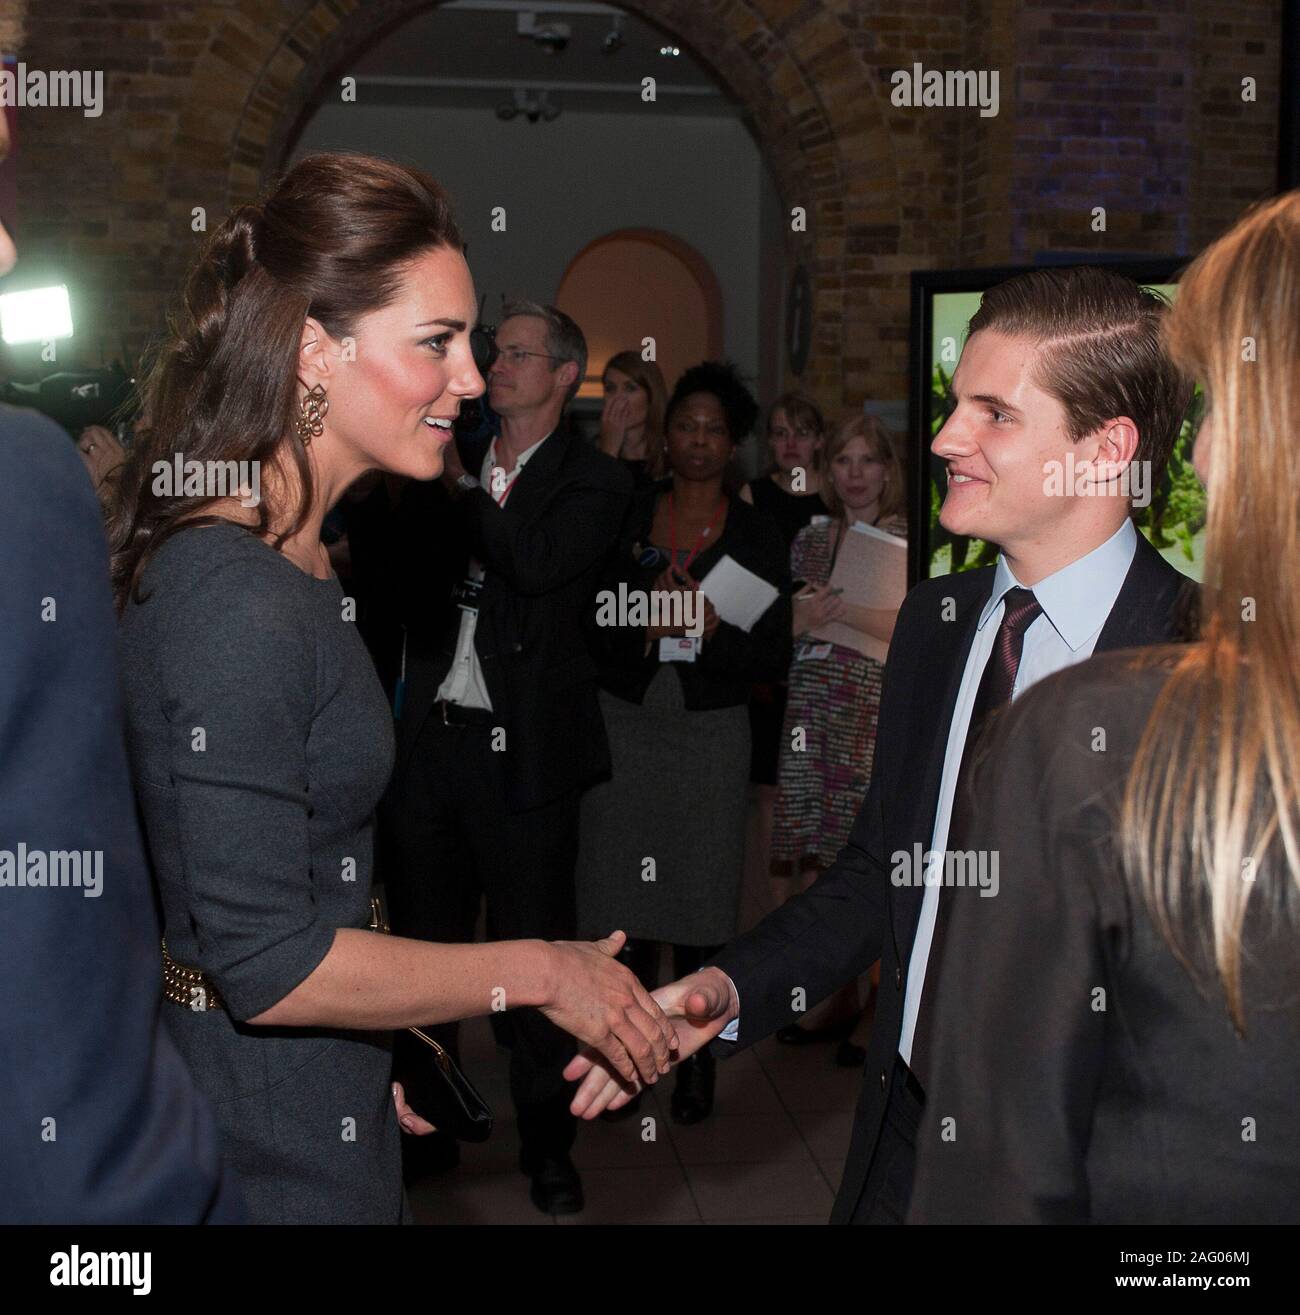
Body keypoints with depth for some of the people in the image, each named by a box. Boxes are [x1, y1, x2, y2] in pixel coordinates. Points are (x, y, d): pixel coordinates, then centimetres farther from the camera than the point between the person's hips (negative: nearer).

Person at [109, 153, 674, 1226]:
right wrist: (537, 974, -16)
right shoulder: (237, 601, -26)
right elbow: (266, 963, -25)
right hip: (268, 1153, -9)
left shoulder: (290, 555, 5)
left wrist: (368, 1044, 13)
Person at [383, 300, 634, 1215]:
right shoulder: (456, 466, 12)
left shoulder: (592, 481, -3)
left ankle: (548, 1143, 20)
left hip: (523, 751, -5)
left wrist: (463, 490, -11)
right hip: (433, 736, 5)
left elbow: (540, 562, -21)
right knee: (425, 941, 14)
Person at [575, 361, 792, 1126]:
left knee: (701, 898, 0)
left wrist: (712, 626, -15)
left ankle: (697, 1063, 14)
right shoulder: (626, 518, 6)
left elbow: (774, 659, 1)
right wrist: (640, 623, -15)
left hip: (711, 731, -1)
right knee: (624, 895, 3)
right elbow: (589, 629, 3)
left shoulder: (757, 539, 3)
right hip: (626, 723, 1)